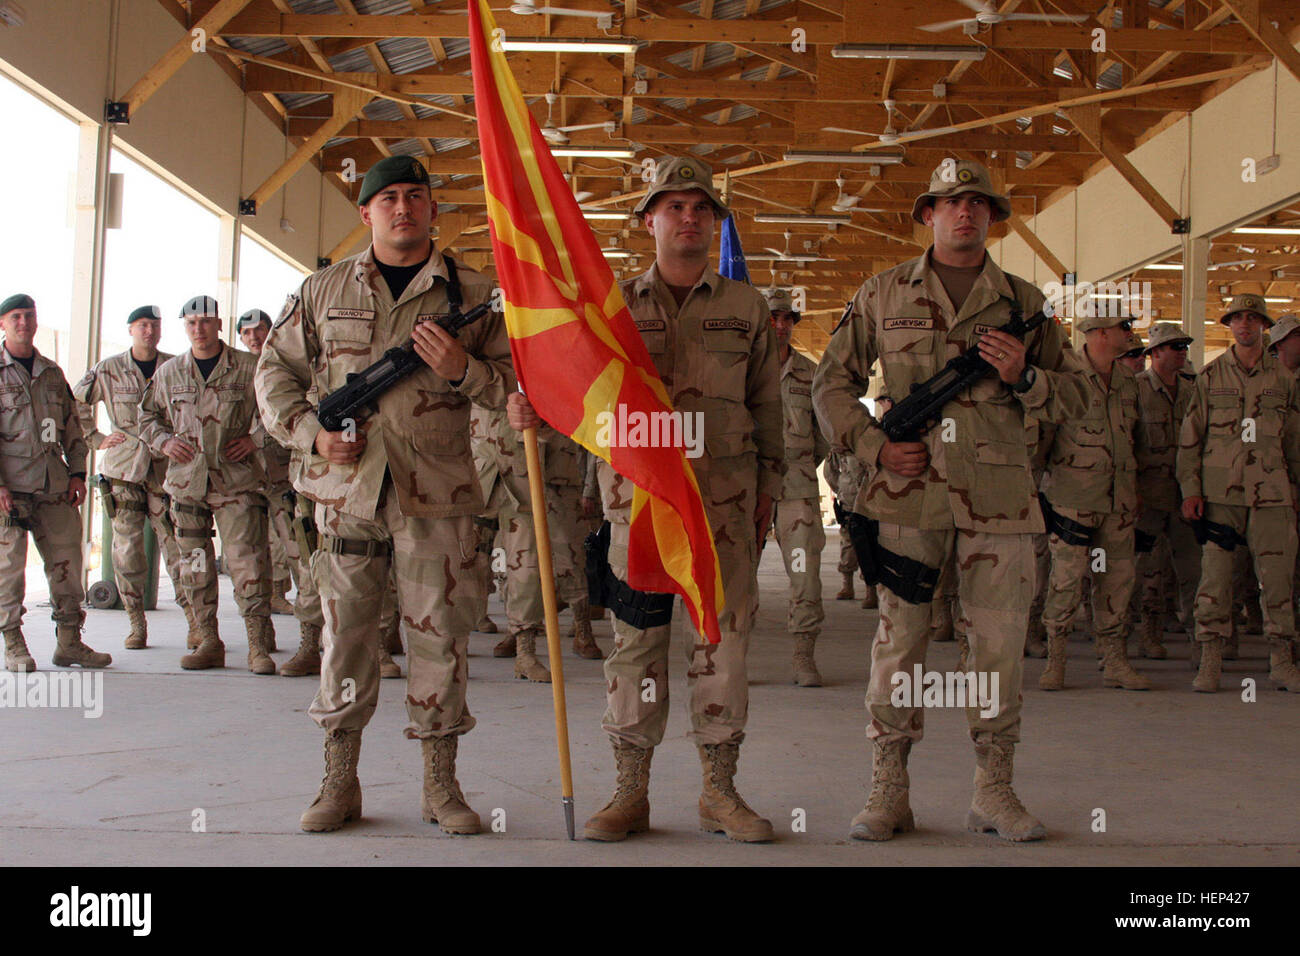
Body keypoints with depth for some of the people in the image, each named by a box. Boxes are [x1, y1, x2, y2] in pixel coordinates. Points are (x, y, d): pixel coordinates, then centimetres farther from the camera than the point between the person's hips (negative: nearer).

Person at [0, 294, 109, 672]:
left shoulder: (52, 373, 17)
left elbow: (71, 426, 19)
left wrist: (77, 473, 8)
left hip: (55, 484, 5)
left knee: (67, 561, 4)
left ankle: (69, 642, 11)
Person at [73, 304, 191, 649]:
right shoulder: (108, 370, 6)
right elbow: (74, 403, 14)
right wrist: (96, 440, 6)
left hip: (166, 468, 0)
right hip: (123, 469, 0)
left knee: (177, 546, -5)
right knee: (127, 549, 0)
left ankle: (195, 622, -1)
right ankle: (136, 625, 9)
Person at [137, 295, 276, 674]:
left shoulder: (249, 368, 1)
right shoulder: (168, 373, 11)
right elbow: (147, 416, 22)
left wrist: (255, 438, -5)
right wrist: (164, 441, 3)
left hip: (237, 482, -4)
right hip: (186, 480, 4)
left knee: (246, 563, -10)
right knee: (195, 565, 7)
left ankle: (259, 646, -5)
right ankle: (208, 641, 17)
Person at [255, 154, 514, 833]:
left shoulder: (474, 294, 7)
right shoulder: (324, 290, 10)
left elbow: (515, 382, 7)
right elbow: (275, 371, 15)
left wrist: (463, 370, -13)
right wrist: (310, 433, -1)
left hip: (436, 495, -1)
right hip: (346, 487, 1)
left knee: (439, 635, 1)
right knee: (344, 632, 6)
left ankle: (440, 786, 14)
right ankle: (339, 782, 19)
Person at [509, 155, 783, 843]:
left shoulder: (746, 308, 12)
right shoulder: (615, 305, 9)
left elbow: (766, 404, 16)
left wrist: (768, 486, 12)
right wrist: (533, 404, -19)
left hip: (725, 495, 1)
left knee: (721, 634, 1)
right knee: (636, 635, 1)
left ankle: (720, 793, 12)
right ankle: (631, 792, 11)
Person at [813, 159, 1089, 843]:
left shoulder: (1024, 302, 12)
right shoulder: (884, 294, 9)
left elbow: (1072, 395, 16)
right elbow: (832, 382, 12)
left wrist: (1024, 377, -5)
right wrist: (873, 446, -2)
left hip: (1000, 494, 2)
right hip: (909, 486, -1)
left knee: (999, 642, 4)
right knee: (897, 638, 0)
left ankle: (994, 789, 17)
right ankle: (889, 791, 10)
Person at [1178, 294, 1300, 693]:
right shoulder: (1210, 376, 7)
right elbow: (1190, 437, 6)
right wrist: (1190, 488, -2)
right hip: (1220, 490, -1)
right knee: (1215, 574, -2)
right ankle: (1210, 661, 5)